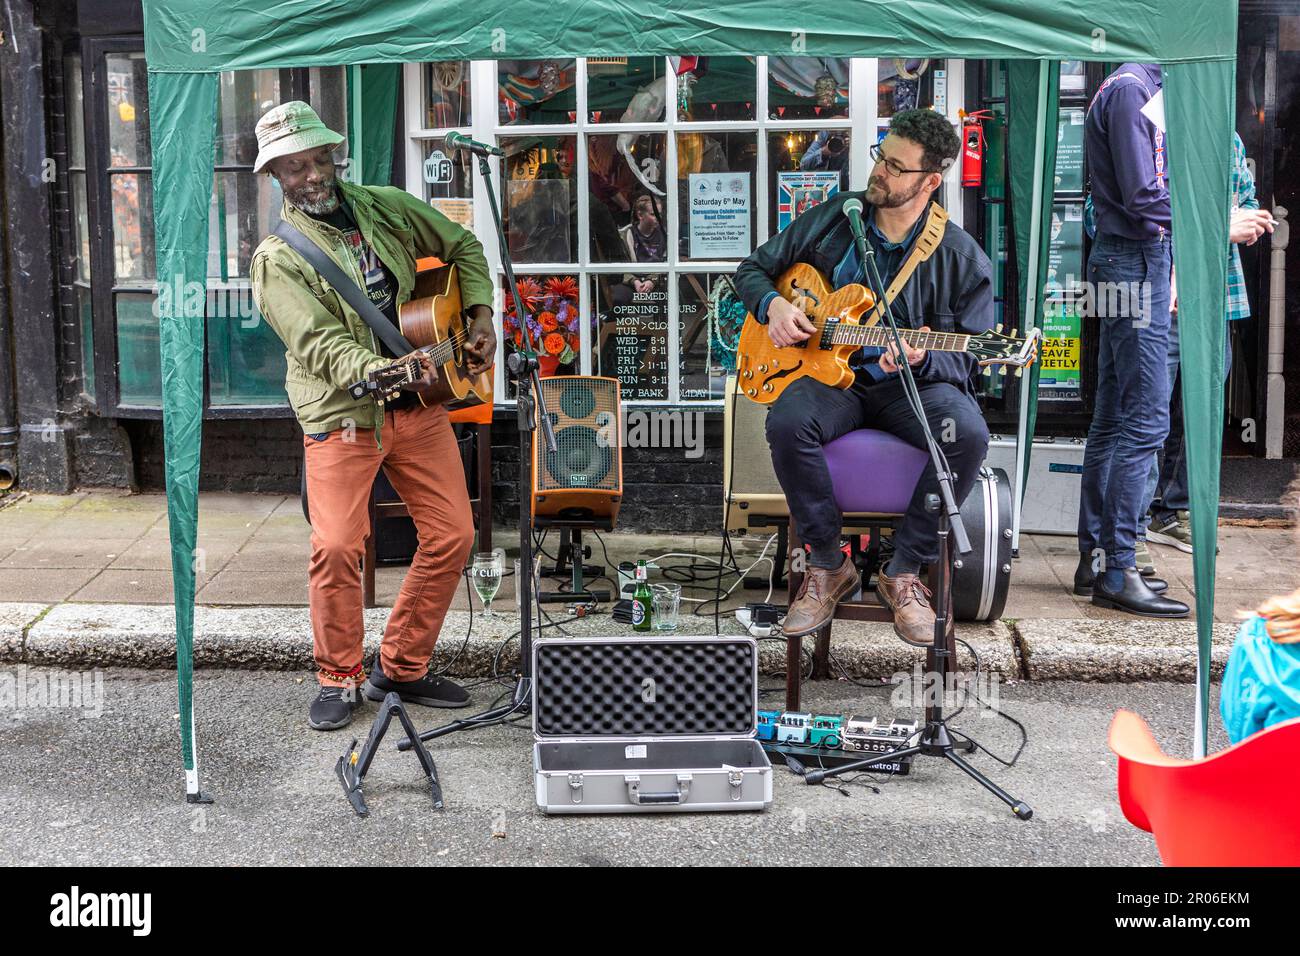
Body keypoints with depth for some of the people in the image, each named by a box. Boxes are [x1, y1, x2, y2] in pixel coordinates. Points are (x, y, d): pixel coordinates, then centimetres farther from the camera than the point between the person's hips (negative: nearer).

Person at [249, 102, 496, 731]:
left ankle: (401, 668, 18)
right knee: (336, 546, -16)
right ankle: (338, 680, 6)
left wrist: (479, 316, 8)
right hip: (341, 416, -5)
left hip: (419, 406, 5)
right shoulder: (279, 259, -6)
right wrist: (390, 372, -35)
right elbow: (321, 345, -19)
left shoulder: (387, 206, 9)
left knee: (453, 536, 2)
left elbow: (463, 247, 23)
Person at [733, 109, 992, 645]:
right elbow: (754, 268, 17)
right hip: (830, 374, 1)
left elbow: (969, 360, -1)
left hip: (913, 383, -1)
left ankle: (903, 573, -14)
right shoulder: (831, 219, 7)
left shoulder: (961, 259, -1)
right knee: (788, 423, -34)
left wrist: (921, 359, -23)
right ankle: (828, 566, -12)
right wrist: (771, 305, -6)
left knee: (967, 433, -33)